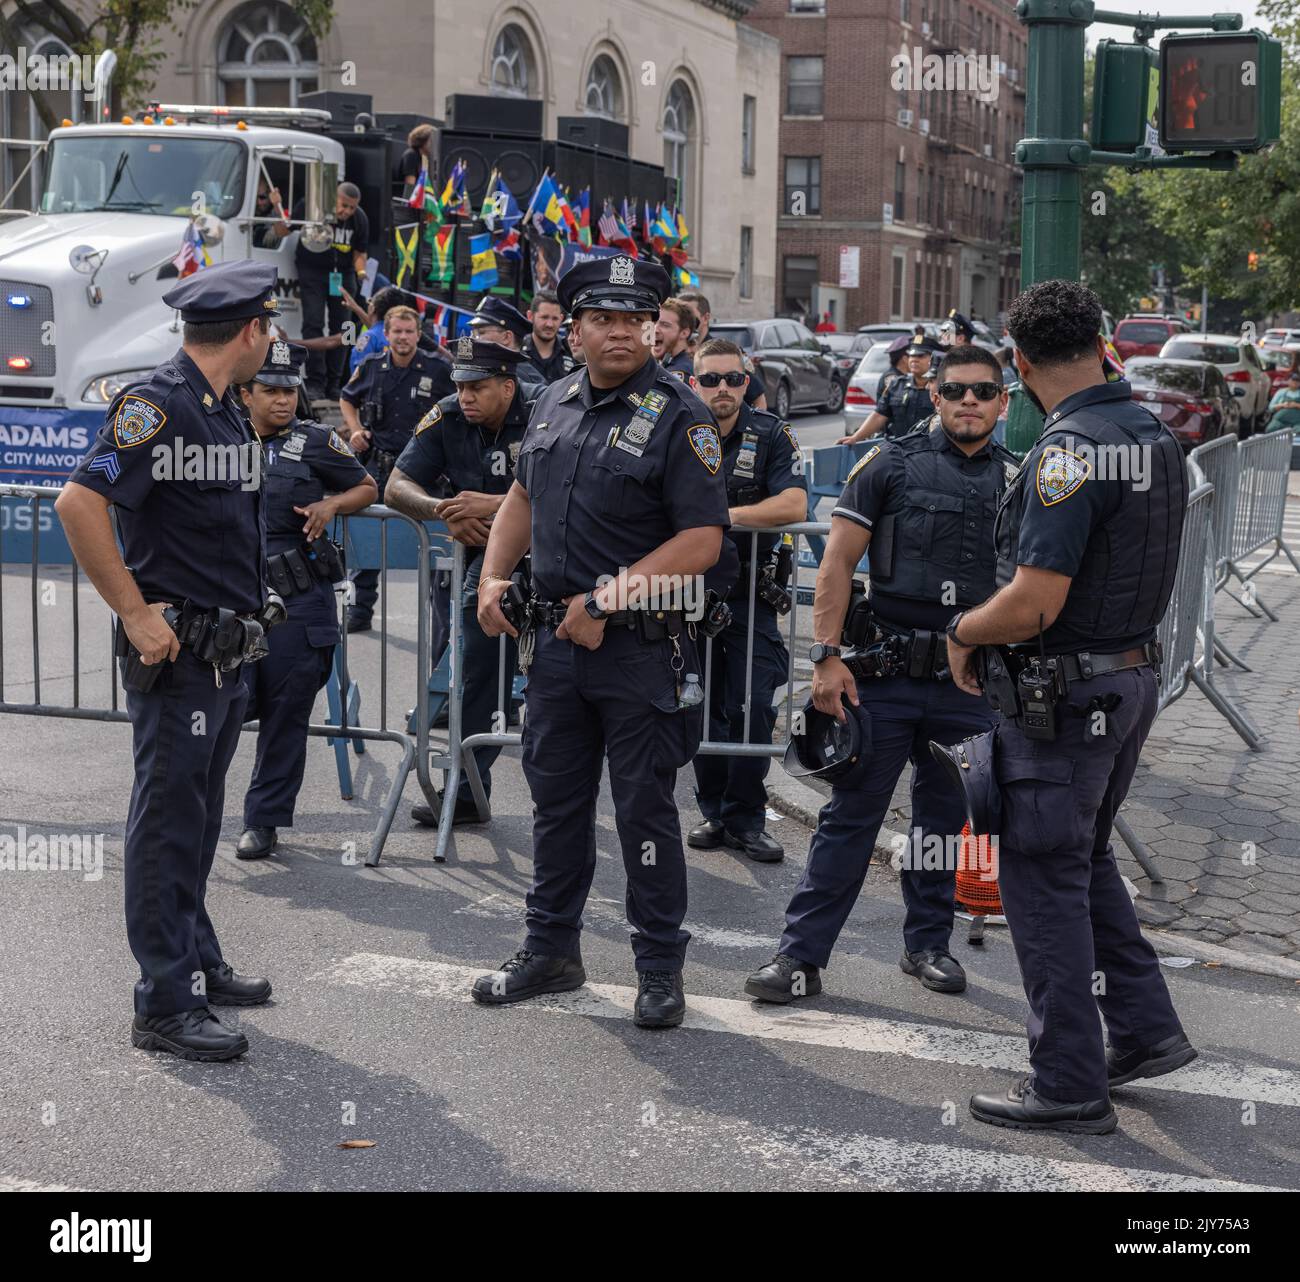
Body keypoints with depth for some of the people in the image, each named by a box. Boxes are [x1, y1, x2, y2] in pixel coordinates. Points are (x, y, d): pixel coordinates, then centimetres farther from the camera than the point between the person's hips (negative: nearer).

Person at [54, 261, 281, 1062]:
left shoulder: (227, 408, 14)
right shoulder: (158, 404, -15)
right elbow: (80, 502, -24)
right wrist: (138, 613, -21)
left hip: (227, 653, 9)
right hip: (177, 653, -9)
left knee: (199, 817, 18)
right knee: (169, 822, -3)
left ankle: (197, 962, 30)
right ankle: (166, 1004, 2)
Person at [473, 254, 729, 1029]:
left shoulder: (679, 416, -11)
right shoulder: (555, 405, 10)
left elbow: (702, 541, -17)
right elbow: (525, 498, 23)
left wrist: (607, 600, -19)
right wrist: (494, 577, 9)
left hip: (641, 646, -6)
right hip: (558, 640, 6)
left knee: (645, 807, 2)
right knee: (556, 800, 15)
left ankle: (662, 966, 15)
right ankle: (552, 951, 29)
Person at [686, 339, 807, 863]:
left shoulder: (771, 435, -5)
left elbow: (794, 505, -18)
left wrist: (725, 515, -22)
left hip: (750, 593, -2)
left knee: (753, 707, -6)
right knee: (701, 706, 8)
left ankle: (746, 818, 5)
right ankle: (714, 812, 20)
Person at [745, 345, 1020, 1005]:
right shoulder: (892, 463, -1)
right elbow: (838, 562, -3)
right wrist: (827, 655, -10)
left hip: (968, 683, 3)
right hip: (884, 674, -3)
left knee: (945, 818, 14)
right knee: (850, 815, 0)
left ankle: (928, 943, 29)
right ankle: (801, 955, 5)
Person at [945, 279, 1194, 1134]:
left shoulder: (1069, 451, -22)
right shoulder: (1159, 438, 7)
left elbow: (1032, 605, -27)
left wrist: (962, 631, -7)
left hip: (1063, 697, -9)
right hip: (1135, 673, 9)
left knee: (1044, 879, 1)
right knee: (1086, 858, 23)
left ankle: (1069, 1086, 9)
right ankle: (1145, 1029, 27)